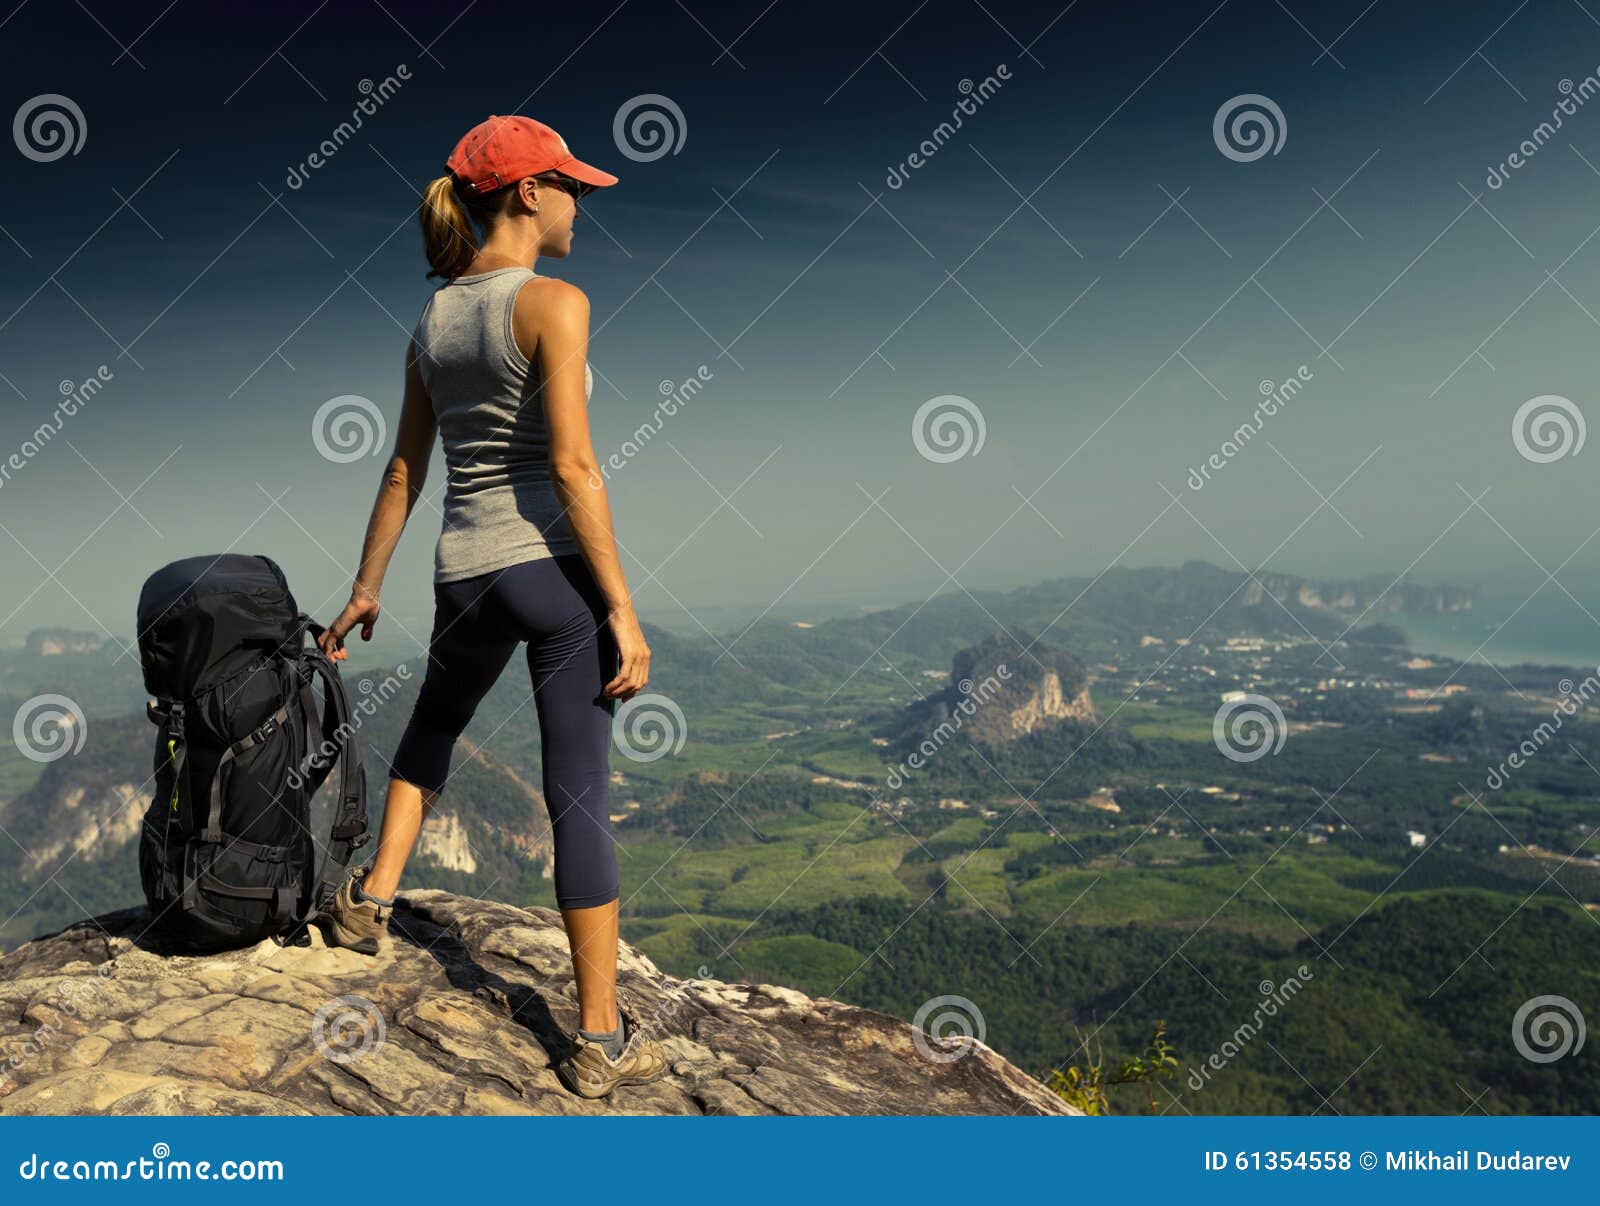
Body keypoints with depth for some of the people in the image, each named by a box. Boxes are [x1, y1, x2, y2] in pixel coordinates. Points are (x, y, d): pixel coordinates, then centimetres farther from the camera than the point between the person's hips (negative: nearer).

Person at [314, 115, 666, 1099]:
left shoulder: (432, 323, 11)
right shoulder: (553, 303, -9)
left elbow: (404, 473, 15)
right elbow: (572, 468, -18)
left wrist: (367, 591, 23)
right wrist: (623, 609, -16)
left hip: (466, 574, 6)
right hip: (555, 568, -6)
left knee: (435, 725, 36)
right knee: (582, 798, 0)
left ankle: (375, 897, 35)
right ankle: (602, 1040, 9)